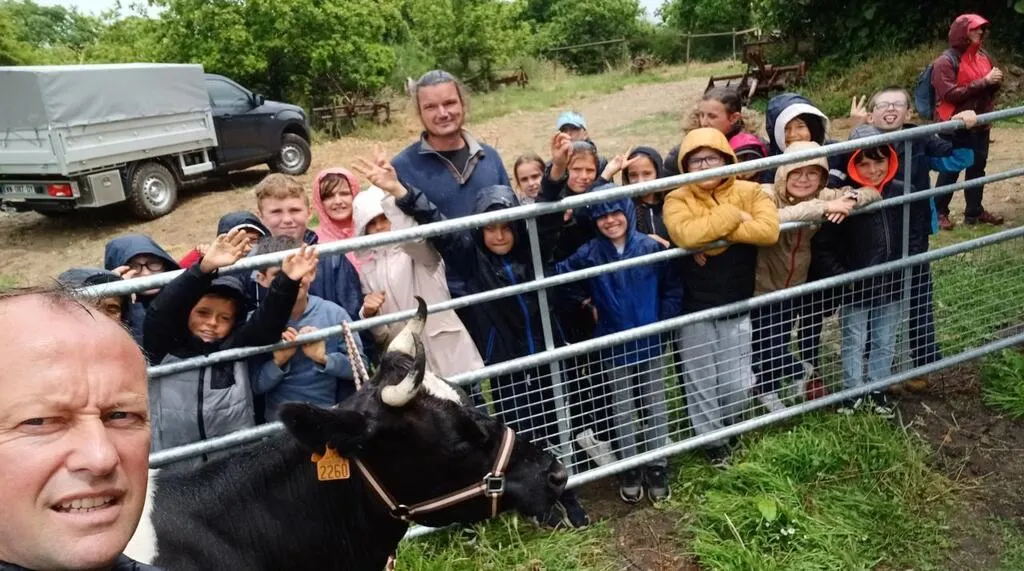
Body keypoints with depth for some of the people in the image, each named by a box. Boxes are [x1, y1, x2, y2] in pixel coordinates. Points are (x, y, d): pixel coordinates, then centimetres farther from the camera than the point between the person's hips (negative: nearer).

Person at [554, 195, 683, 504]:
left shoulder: (651, 247, -9)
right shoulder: (589, 253, -8)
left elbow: (673, 289, -3)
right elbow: (557, 275, -13)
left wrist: (663, 320, -9)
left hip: (650, 340, 0)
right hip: (615, 344, 0)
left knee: (655, 405, 11)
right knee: (623, 409, 12)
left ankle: (657, 466, 27)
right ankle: (630, 467, 27)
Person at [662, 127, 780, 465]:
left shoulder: (750, 192, -2)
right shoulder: (677, 199, -7)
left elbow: (769, 230, -20)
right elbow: (686, 235, -28)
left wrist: (713, 231, -21)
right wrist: (732, 216, -19)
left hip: (736, 308, 2)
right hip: (694, 310, -1)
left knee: (737, 384, 10)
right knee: (701, 382, 10)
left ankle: (729, 425, 43)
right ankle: (711, 438, 34)